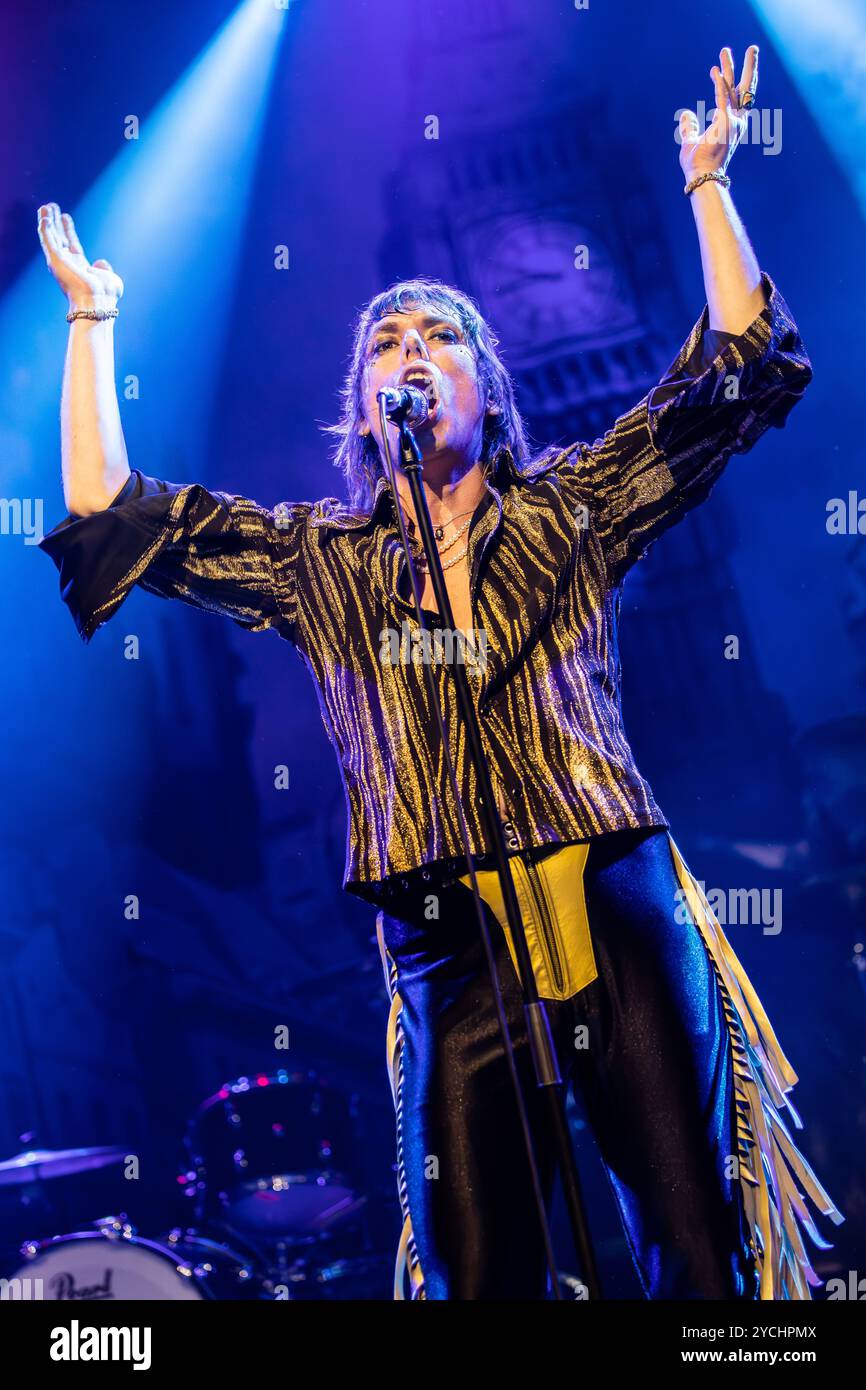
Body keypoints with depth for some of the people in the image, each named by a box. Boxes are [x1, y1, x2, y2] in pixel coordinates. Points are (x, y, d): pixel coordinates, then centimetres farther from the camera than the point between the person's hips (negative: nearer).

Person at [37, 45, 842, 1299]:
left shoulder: (570, 514, 12)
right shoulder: (317, 564, 14)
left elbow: (747, 366, 9)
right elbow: (111, 515, 10)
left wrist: (707, 181, 10)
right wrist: (95, 318, 16)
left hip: (622, 917, 0)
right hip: (451, 956, 1)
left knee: (703, 1261, 0)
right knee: (481, 1278, 3)